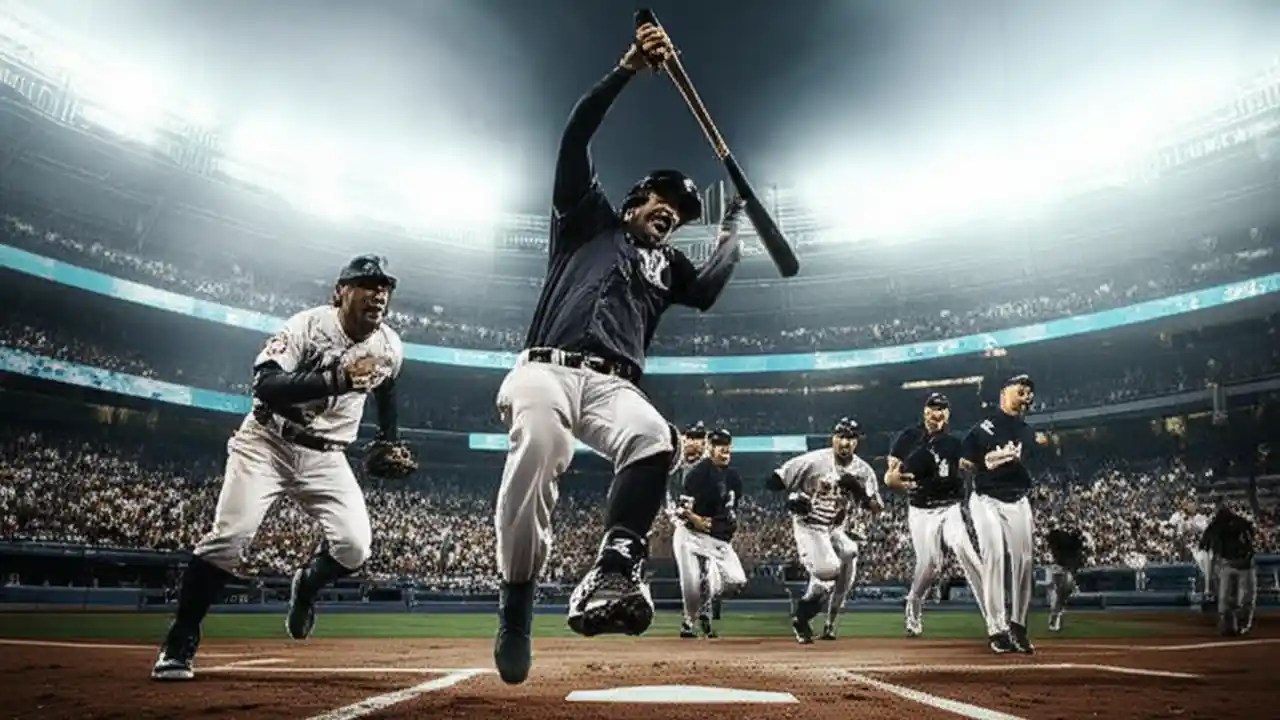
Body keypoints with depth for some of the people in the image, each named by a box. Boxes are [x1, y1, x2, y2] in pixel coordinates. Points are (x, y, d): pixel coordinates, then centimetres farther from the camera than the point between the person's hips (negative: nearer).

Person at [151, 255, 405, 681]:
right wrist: (336, 379, -40)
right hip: (267, 443, -3)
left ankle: (307, 586, 23)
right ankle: (179, 645, 5)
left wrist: (390, 441, 15)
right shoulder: (309, 325, -19)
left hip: (326, 457, 4)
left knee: (354, 546, -13)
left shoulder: (390, 348, -2)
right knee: (229, 536, -14)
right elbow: (266, 384, -30)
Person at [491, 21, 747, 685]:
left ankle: (611, 575, -44)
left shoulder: (667, 264, 32)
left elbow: (708, 290, 12)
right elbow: (575, 138, 14)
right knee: (535, 461, -32)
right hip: (546, 370, -2)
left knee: (654, 439, -33)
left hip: (614, 385, 3)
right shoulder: (588, 219, 24)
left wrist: (733, 225, 21)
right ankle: (516, 606, -18)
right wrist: (628, 68, 9)